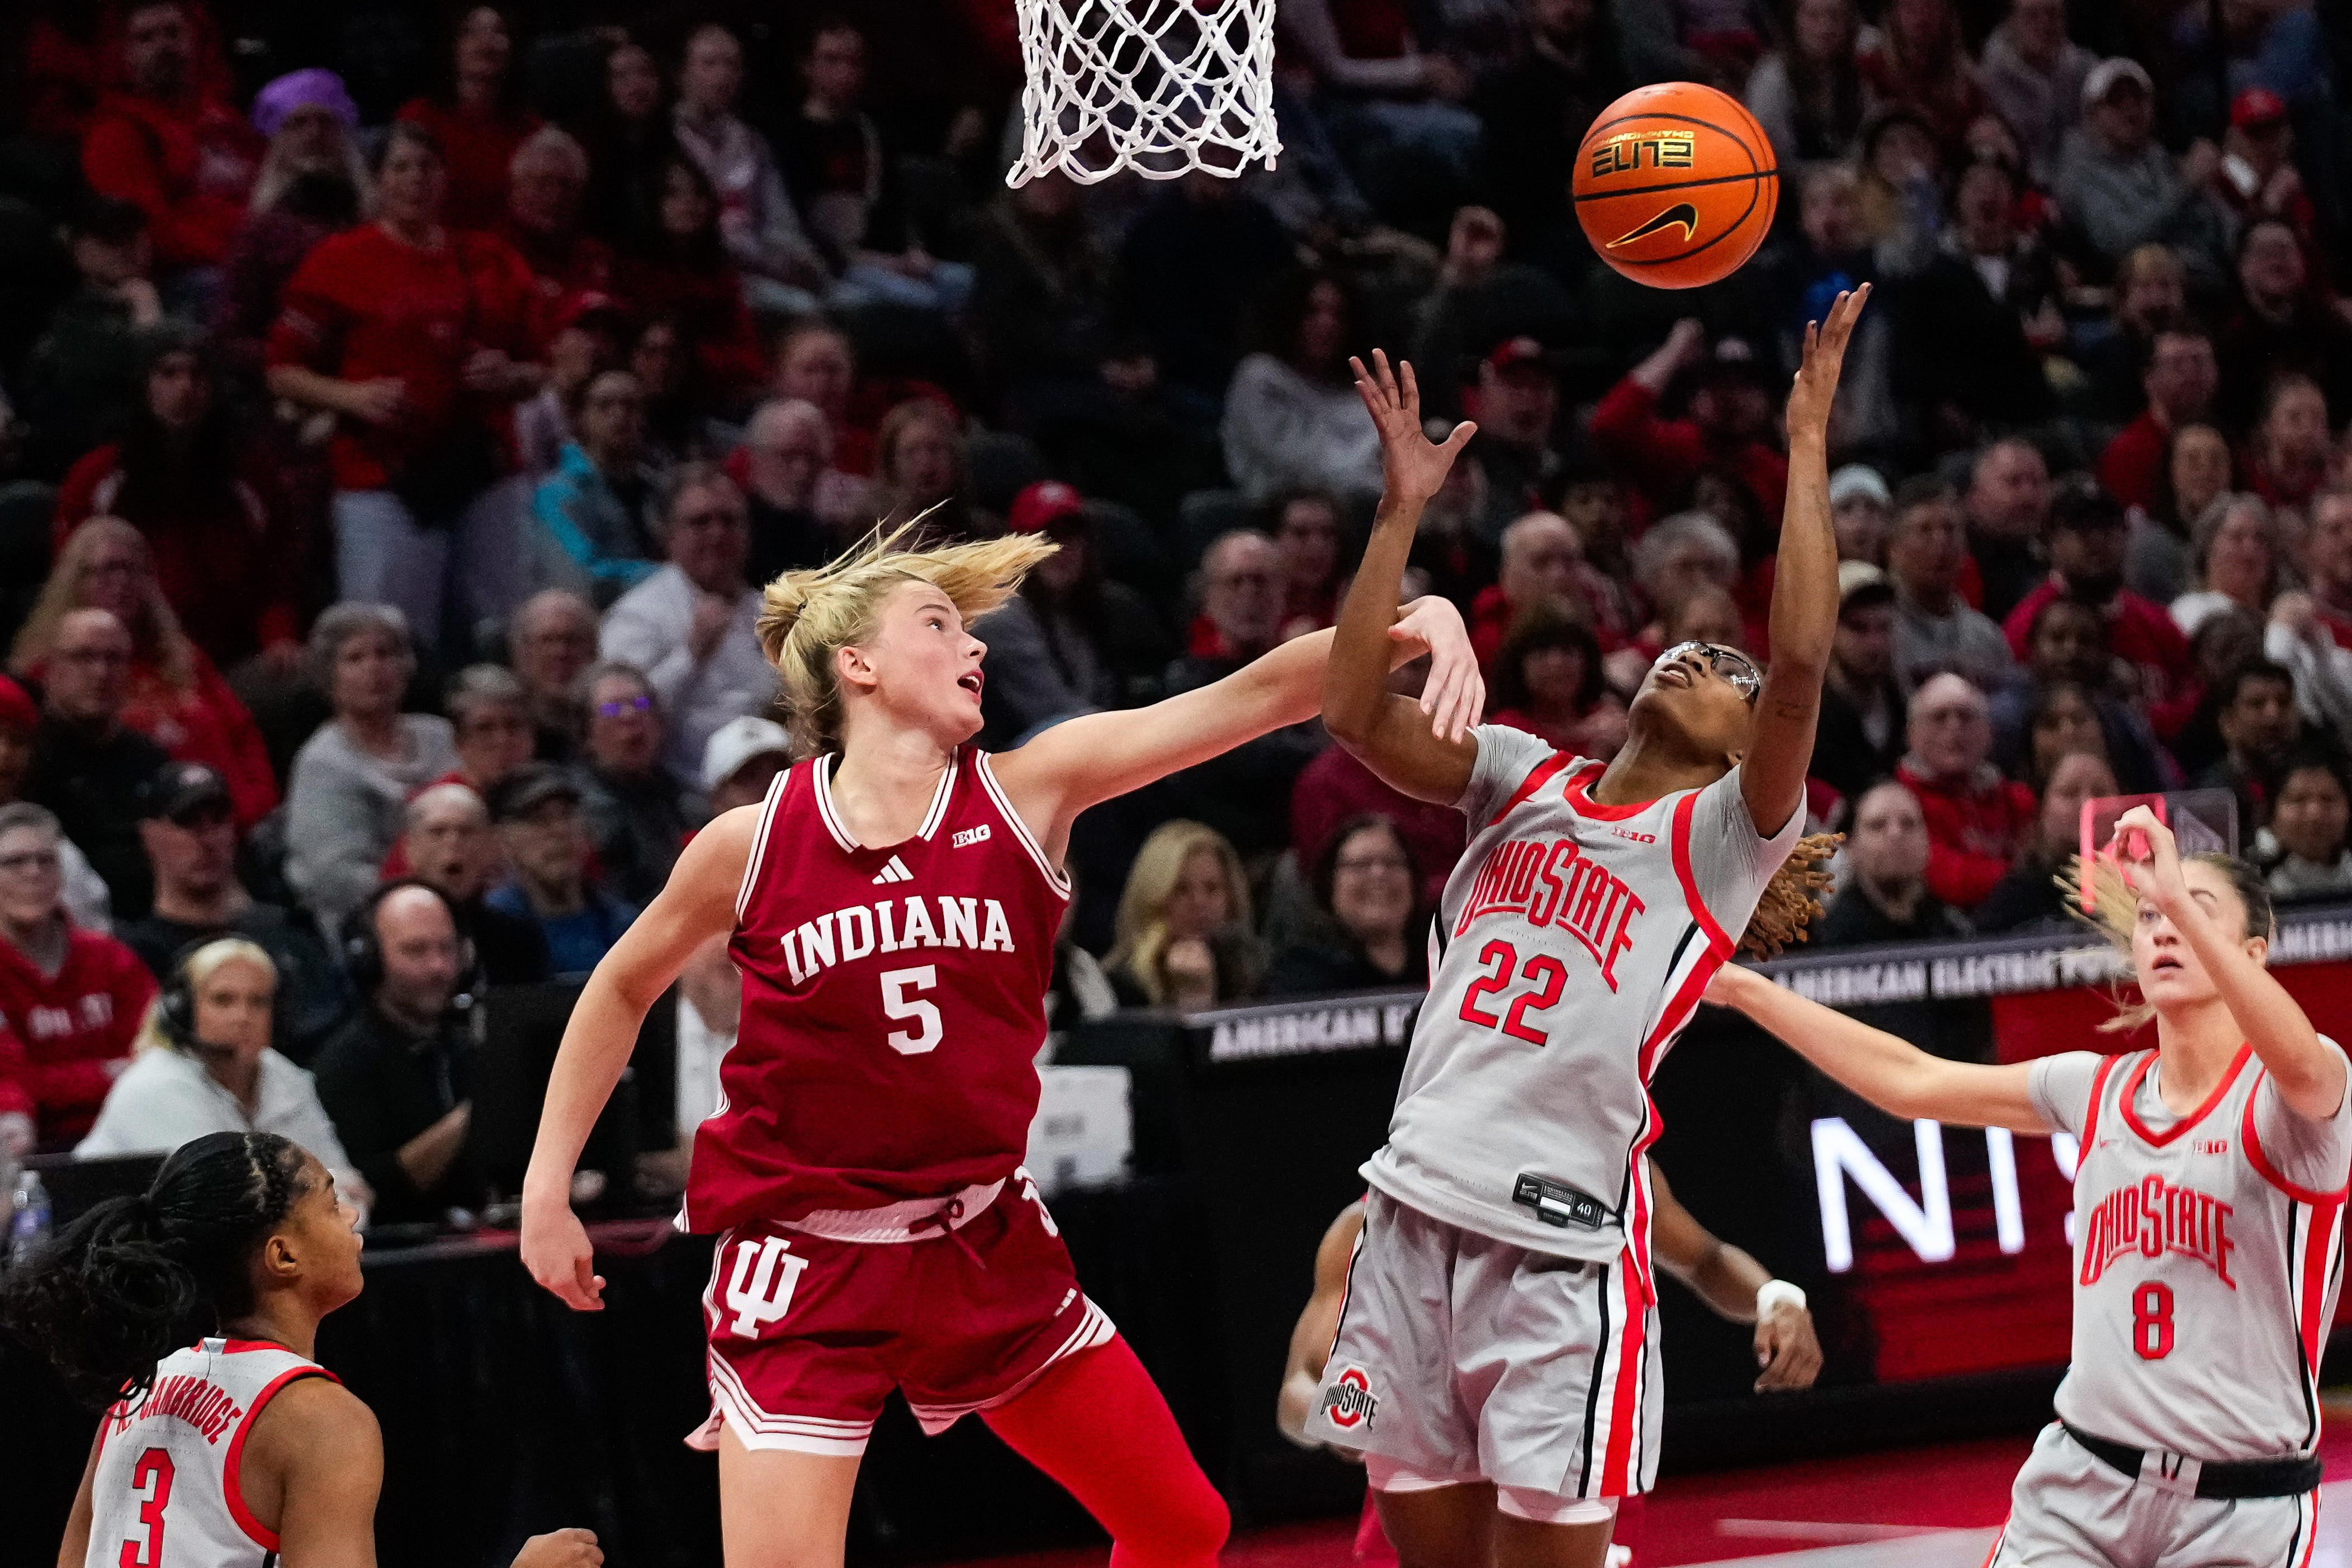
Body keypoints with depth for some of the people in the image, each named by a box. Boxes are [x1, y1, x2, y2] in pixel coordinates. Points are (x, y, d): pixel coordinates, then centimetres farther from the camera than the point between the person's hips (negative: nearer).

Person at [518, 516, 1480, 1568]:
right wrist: (546, 1189, 7)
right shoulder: (754, 843, -8)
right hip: (808, 1271, -3)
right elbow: (624, 988, 9)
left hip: (987, 1245, 4)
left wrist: (1413, 625, -28)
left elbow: (1254, 696, -15)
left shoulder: (1027, 793, -5)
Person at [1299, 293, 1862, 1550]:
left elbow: (1801, 665, -15)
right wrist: (1403, 509, 2)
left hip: (1564, 1241, -5)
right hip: (1418, 1210, 5)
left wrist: (1807, 447, -14)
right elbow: (1353, 712, 3)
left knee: (1549, 1542, -3)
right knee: (1429, 1543, 11)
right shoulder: (1524, 779, 16)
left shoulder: (1726, 833, 2)